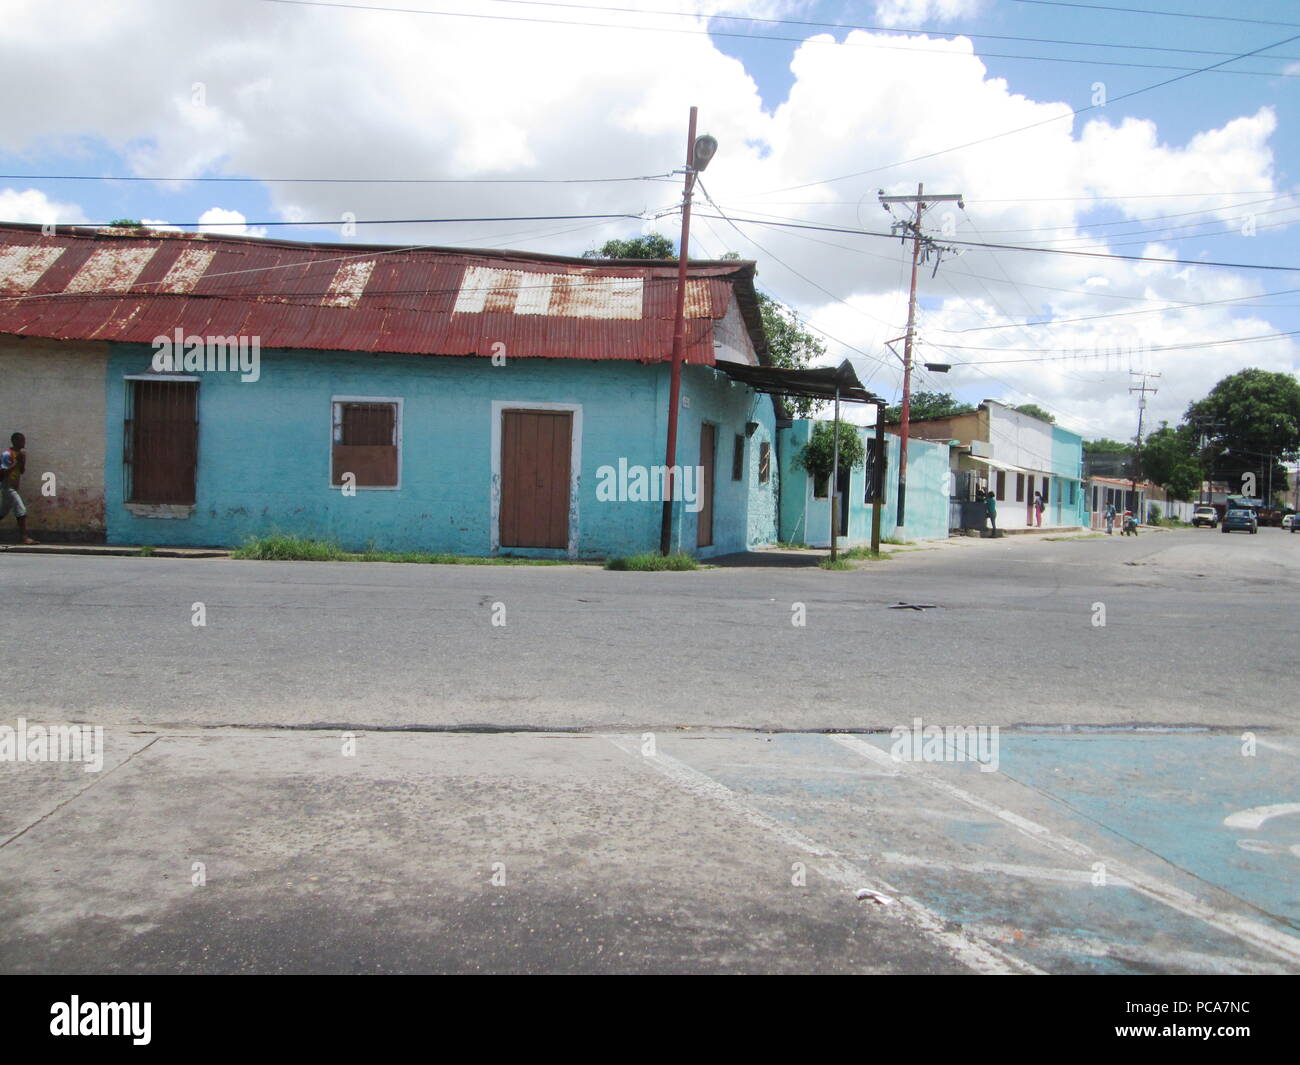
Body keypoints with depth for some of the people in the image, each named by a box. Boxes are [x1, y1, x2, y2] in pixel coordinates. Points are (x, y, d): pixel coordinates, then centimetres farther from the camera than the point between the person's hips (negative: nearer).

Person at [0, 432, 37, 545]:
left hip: (13, 488, 9)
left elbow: (22, 471, 12)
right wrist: (16, 462, -21)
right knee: (21, 511, -14)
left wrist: (23, 460, -3)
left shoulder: (19, 453, 12)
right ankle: (23, 537, -14)